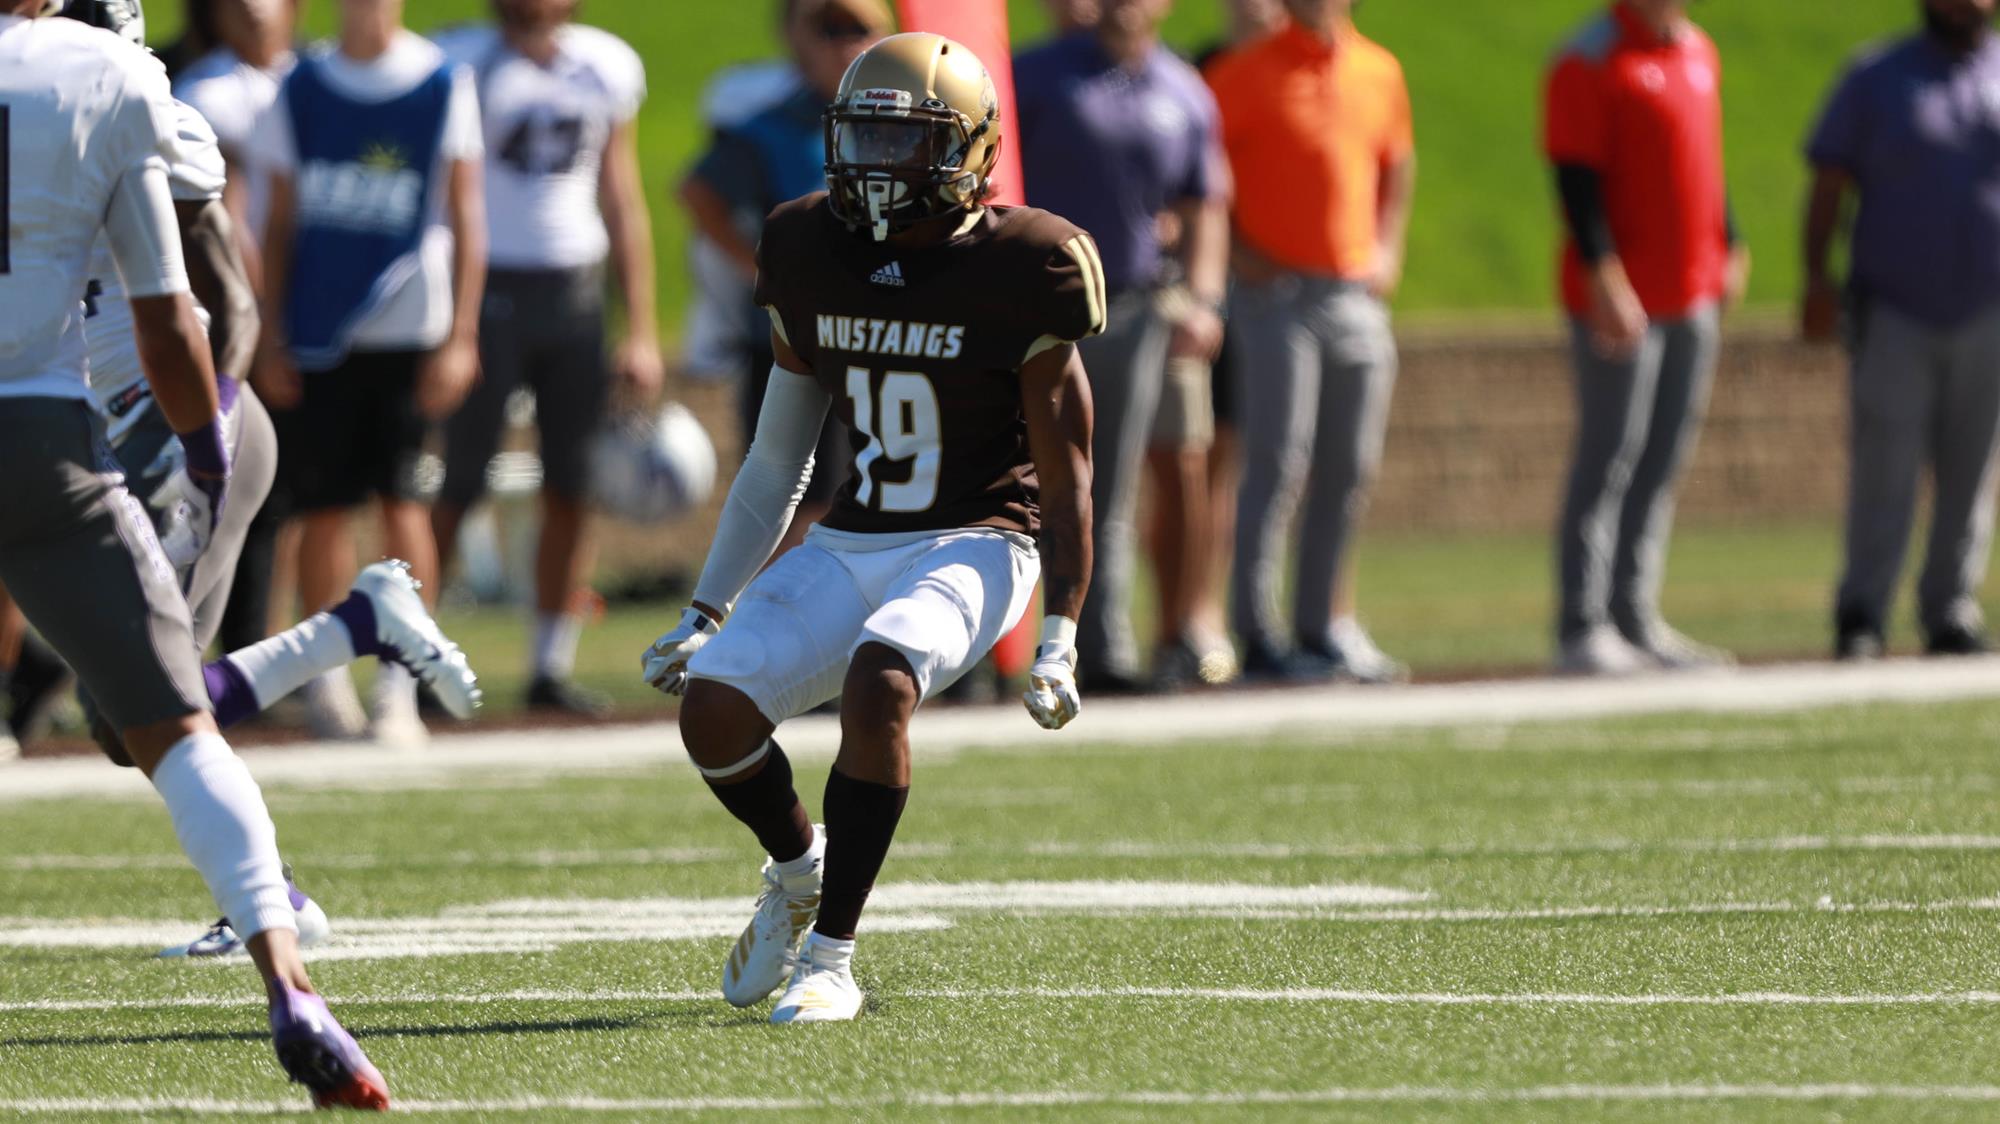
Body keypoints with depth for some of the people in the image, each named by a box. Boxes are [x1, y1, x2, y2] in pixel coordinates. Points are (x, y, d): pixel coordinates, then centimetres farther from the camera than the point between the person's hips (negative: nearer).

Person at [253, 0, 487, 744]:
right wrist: (270, 339, 6)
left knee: (402, 501, -5)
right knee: (323, 508, 1)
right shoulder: (300, 90, 6)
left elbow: (465, 216, 1)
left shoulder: (444, 86, 1)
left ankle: (400, 685, -1)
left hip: (410, 327, -2)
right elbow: (281, 222, 10)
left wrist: (460, 338, -6)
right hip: (319, 334, 2)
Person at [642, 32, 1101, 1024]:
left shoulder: (1014, 277, -11)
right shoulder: (812, 258, 4)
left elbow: (1064, 480, -6)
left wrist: (1060, 637, -12)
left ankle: (832, 956, -24)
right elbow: (774, 465, 14)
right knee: (714, 708, -16)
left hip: (973, 547, -5)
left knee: (877, 681, -34)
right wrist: (705, 612, 13)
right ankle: (799, 869, 17)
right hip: (851, 547, 5)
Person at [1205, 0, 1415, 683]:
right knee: (1278, 465, -9)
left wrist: (1387, 247, 13)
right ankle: (1259, 636, -7)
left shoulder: (1380, 74, 10)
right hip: (1278, 294, -5)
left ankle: (1320, 626, 17)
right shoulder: (1246, 75, -5)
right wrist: (1234, 250, -9)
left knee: (1350, 469, 7)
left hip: (1358, 295, 5)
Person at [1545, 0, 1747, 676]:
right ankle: (1582, 632, -4)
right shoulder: (1590, 61, -11)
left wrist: (1729, 250, 18)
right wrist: (1602, 275, -23)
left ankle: (1637, 620, 16)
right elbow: (1575, 176, -16)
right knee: (1608, 460, -6)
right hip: (1620, 305, -8)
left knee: (1662, 465, 10)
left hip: (1693, 299, 8)